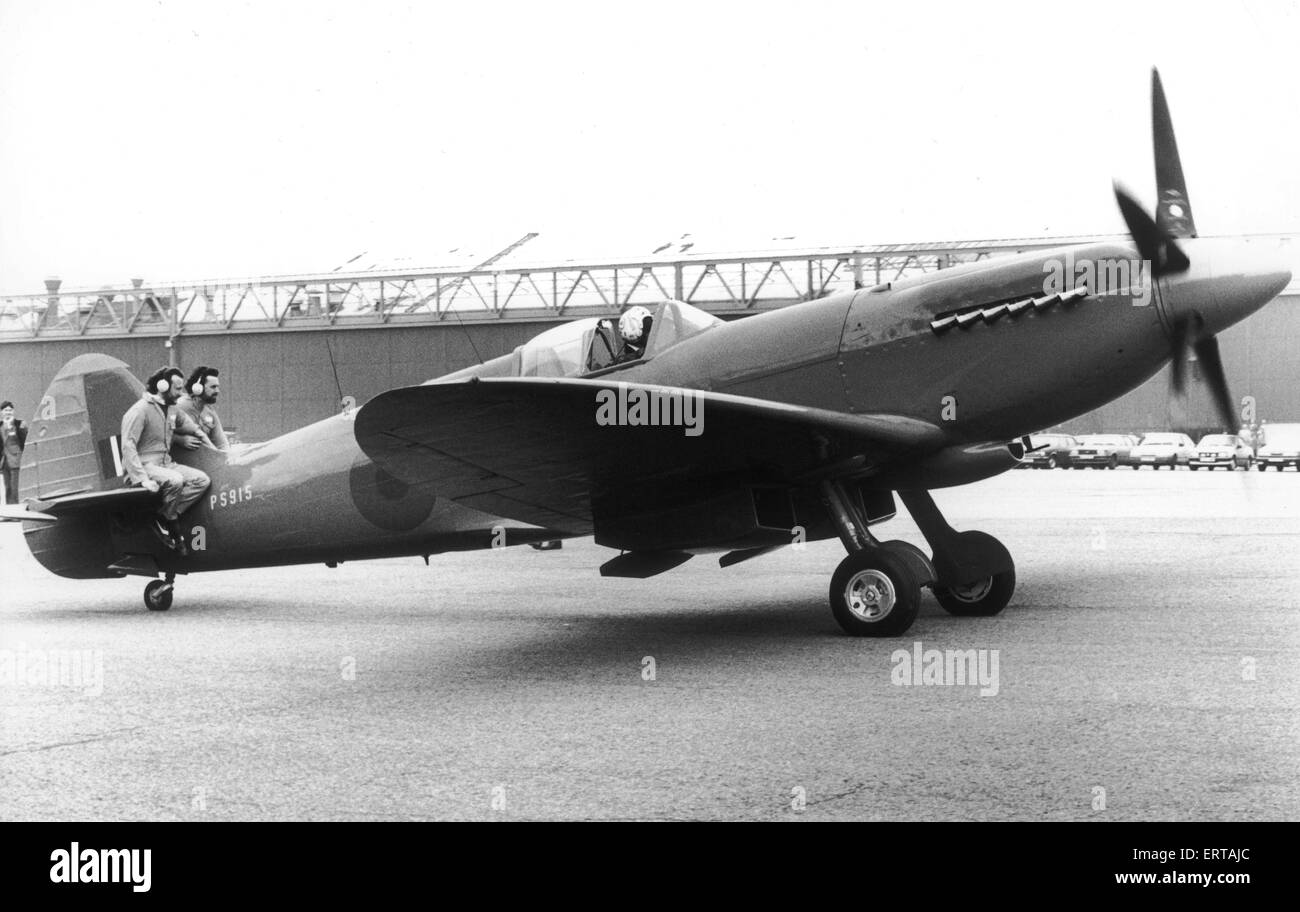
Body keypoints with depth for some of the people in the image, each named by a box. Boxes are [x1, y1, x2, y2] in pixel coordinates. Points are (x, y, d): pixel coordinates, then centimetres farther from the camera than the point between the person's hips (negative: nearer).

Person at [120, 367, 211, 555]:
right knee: (175, 481, -36)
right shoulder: (140, 410, -11)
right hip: (145, 465, -9)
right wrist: (143, 478, -27)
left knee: (202, 480, -12)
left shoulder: (169, 410, 16)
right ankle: (168, 521, -12)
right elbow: (127, 446, -19)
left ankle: (165, 516, -14)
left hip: (165, 464, 9)